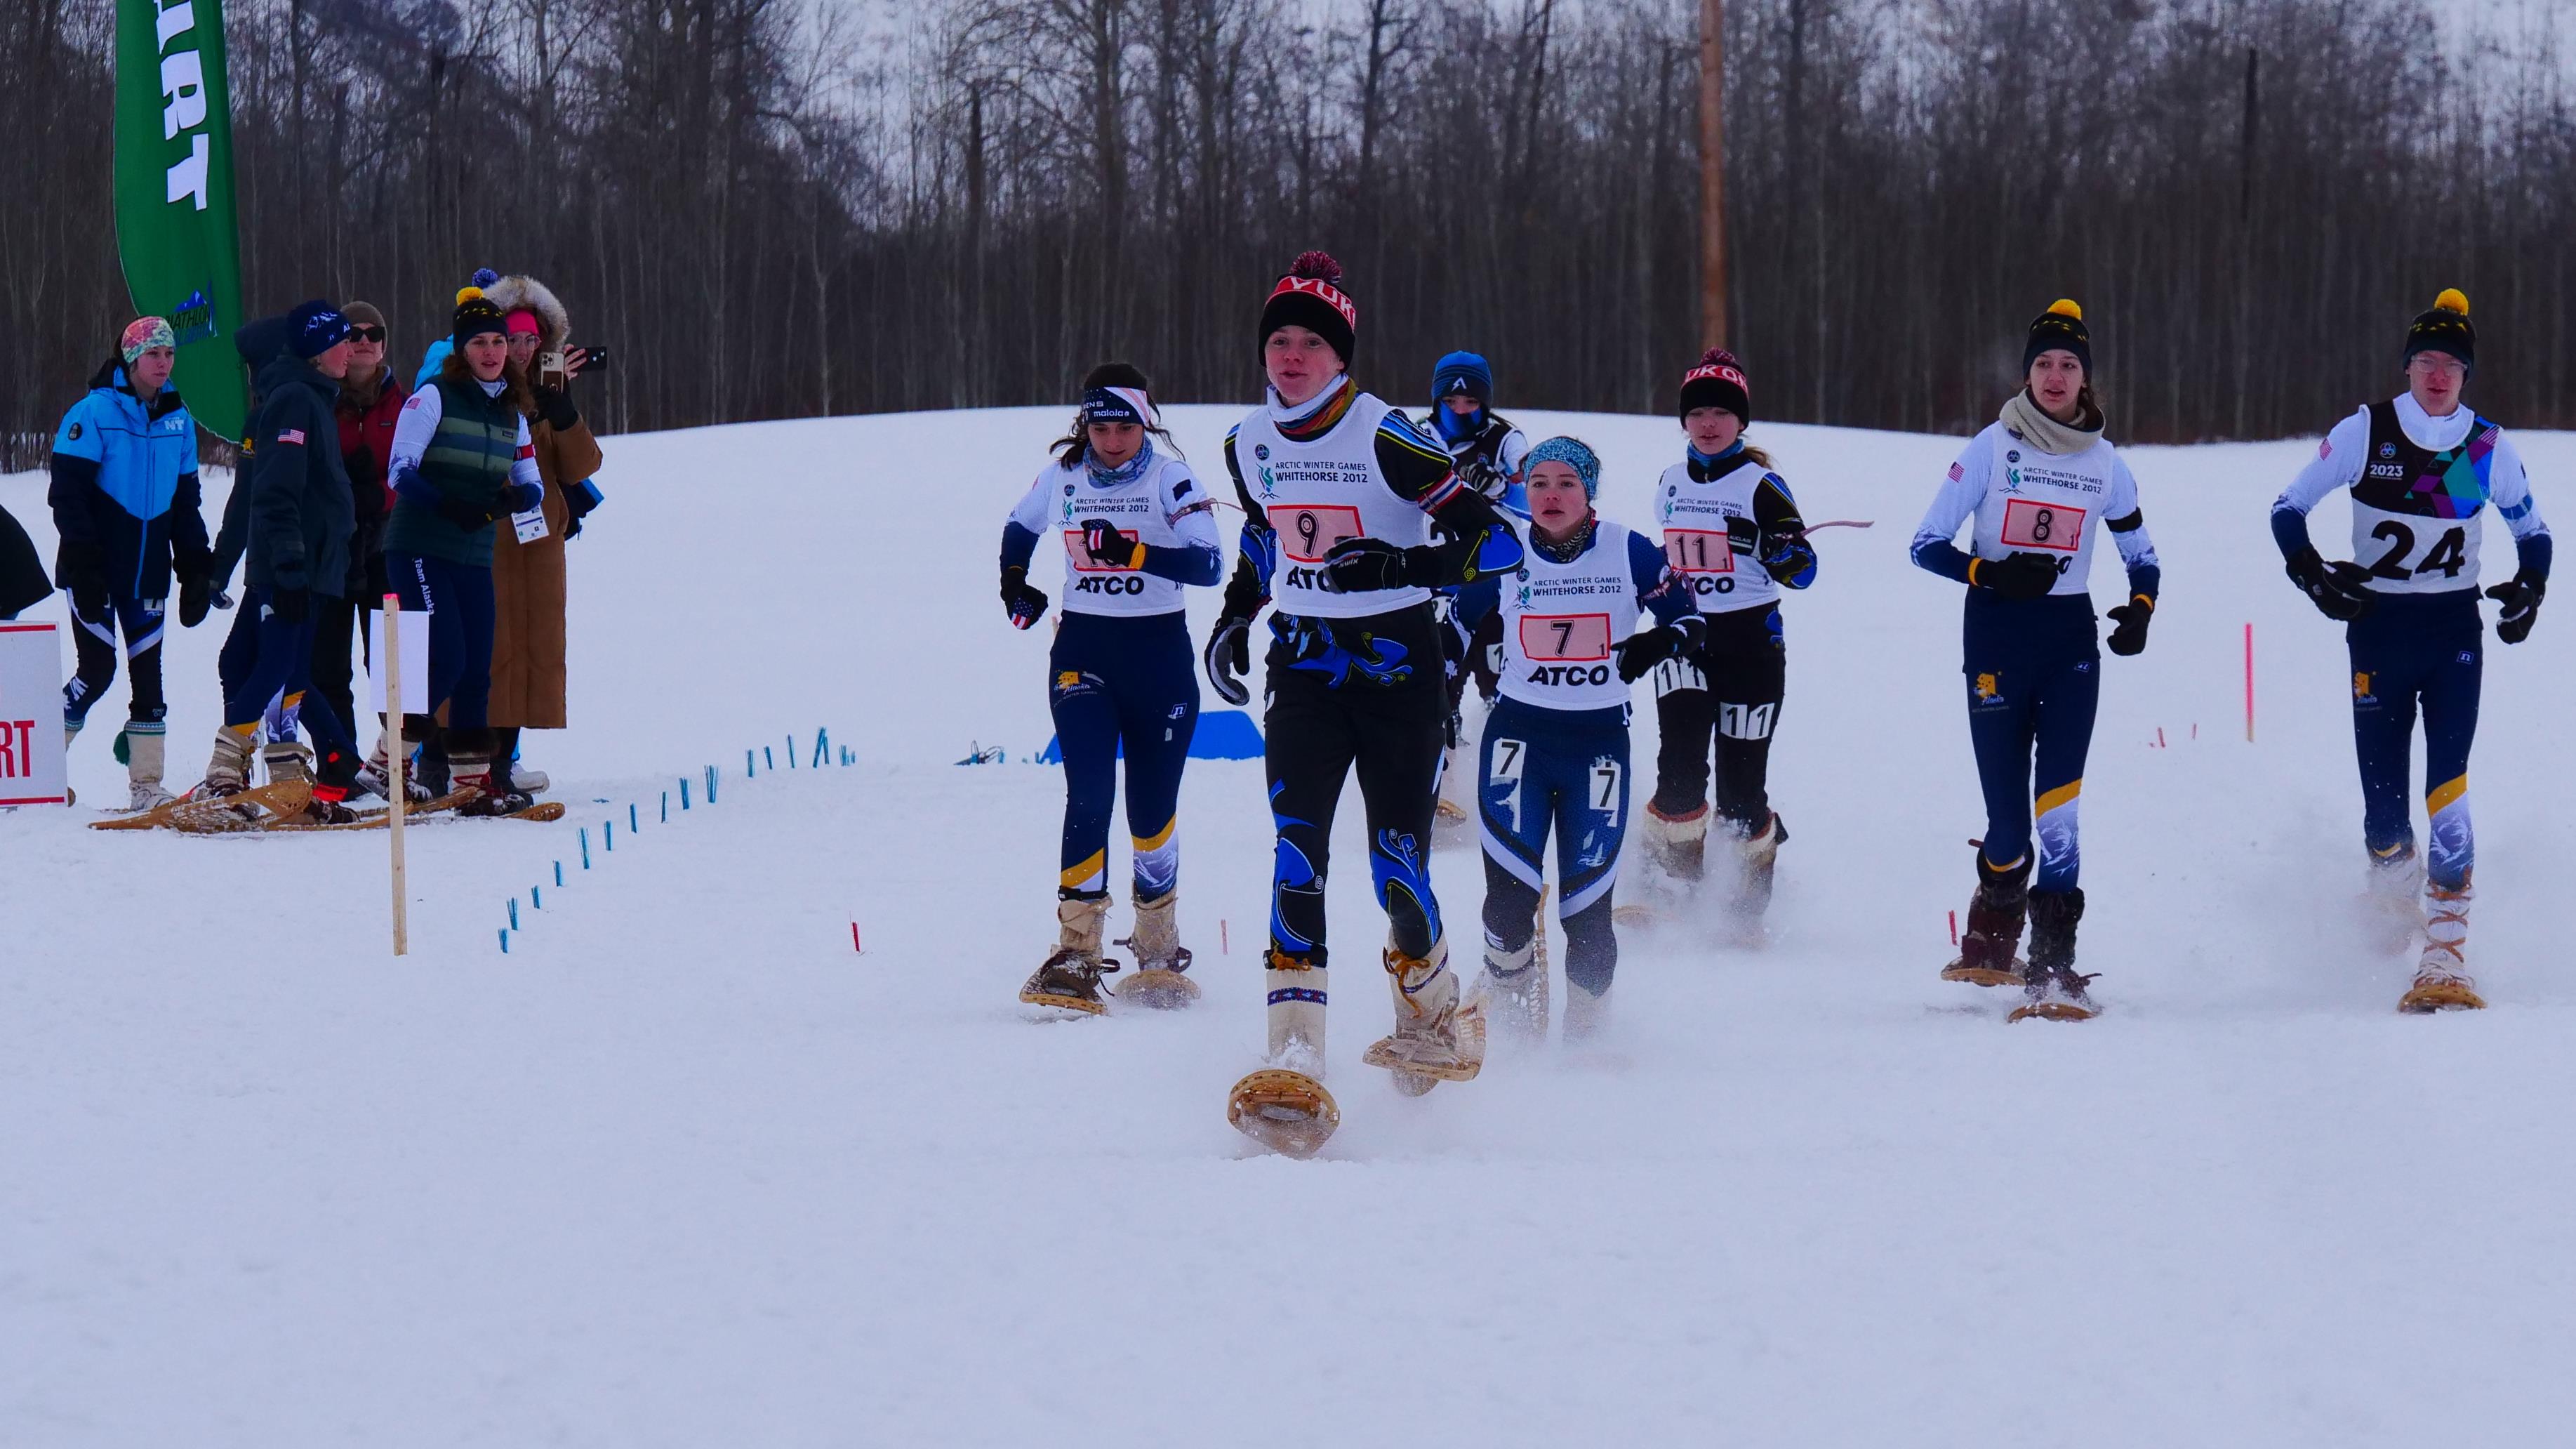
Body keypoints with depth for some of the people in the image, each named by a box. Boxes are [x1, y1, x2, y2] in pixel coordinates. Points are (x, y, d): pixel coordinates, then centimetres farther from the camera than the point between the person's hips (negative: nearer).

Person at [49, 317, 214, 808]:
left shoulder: (178, 419, 10)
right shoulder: (94, 413, -8)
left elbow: (185, 501, 18)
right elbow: (67, 493, -11)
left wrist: (195, 566, 12)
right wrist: (83, 561, -17)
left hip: (149, 572, 5)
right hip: (96, 571, -5)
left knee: (148, 672, 4)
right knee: (97, 667, -9)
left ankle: (147, 783, 8)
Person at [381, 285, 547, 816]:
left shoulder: (512, 413, 13)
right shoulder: (435, 397, -6)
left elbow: (532, 483, 13)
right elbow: (401, 470, -12)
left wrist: (516, 497, -11)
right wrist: (447, 506, -27)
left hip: (475, 557, 6)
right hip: (420, 549, -6)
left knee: (476, 672, 4)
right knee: (447, 659, -15)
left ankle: (473, 779, 10)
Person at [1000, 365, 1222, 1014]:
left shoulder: (1171, 478, -7)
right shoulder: (1062, 476, 3)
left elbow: (1208, 563, -19)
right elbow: (1020, 527, 25)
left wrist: (1134, 553, -31)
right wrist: (1014, 580, 7)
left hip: (1159, 650, -1)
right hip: (1083, 649, 1)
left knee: (1152, 808, 4)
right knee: (1089, 794, -15)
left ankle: (1159, 950, 25)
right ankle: (1076, 954, -18)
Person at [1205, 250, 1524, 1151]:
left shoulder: (1384, 439, -14)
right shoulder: (1249, 447, 5)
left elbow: (1497, 543, -17)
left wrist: (1402, 565, -29)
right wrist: (1235, 616, 16)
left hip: (1396, 662, -4)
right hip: (1303, 663, 4)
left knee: (1398, 868, -4)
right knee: (1296, 847, -16)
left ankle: (1432, 1018, 29)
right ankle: (1295, 1064, -28)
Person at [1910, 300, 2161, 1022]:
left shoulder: (2104, 462, 6)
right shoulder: (1992, 448, -1)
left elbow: (2142, 556, 17)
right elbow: (1928, 543, -2)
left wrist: (2140, 609, -5)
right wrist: (1990, 573, -20)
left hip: (2071, 640, 1)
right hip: (1996, 635, -1)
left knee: (2058, 799, -14)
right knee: (2008, 812, -2)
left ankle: (2053, 964, -17)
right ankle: (1990, 938, 26)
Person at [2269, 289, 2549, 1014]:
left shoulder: (2489, 447, 1)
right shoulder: (2365, 432, -4)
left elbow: (2533, 530, 15)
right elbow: (2289, 509, 3)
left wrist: (2529, 587, -4)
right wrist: (2311, 573, -14)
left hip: (2455, 630, 0)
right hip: (2378, 627, 0)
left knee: (2447, 786, -15)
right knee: (2384, 798, -3)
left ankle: (2446, 948, -19)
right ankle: (2392, 897, 28)